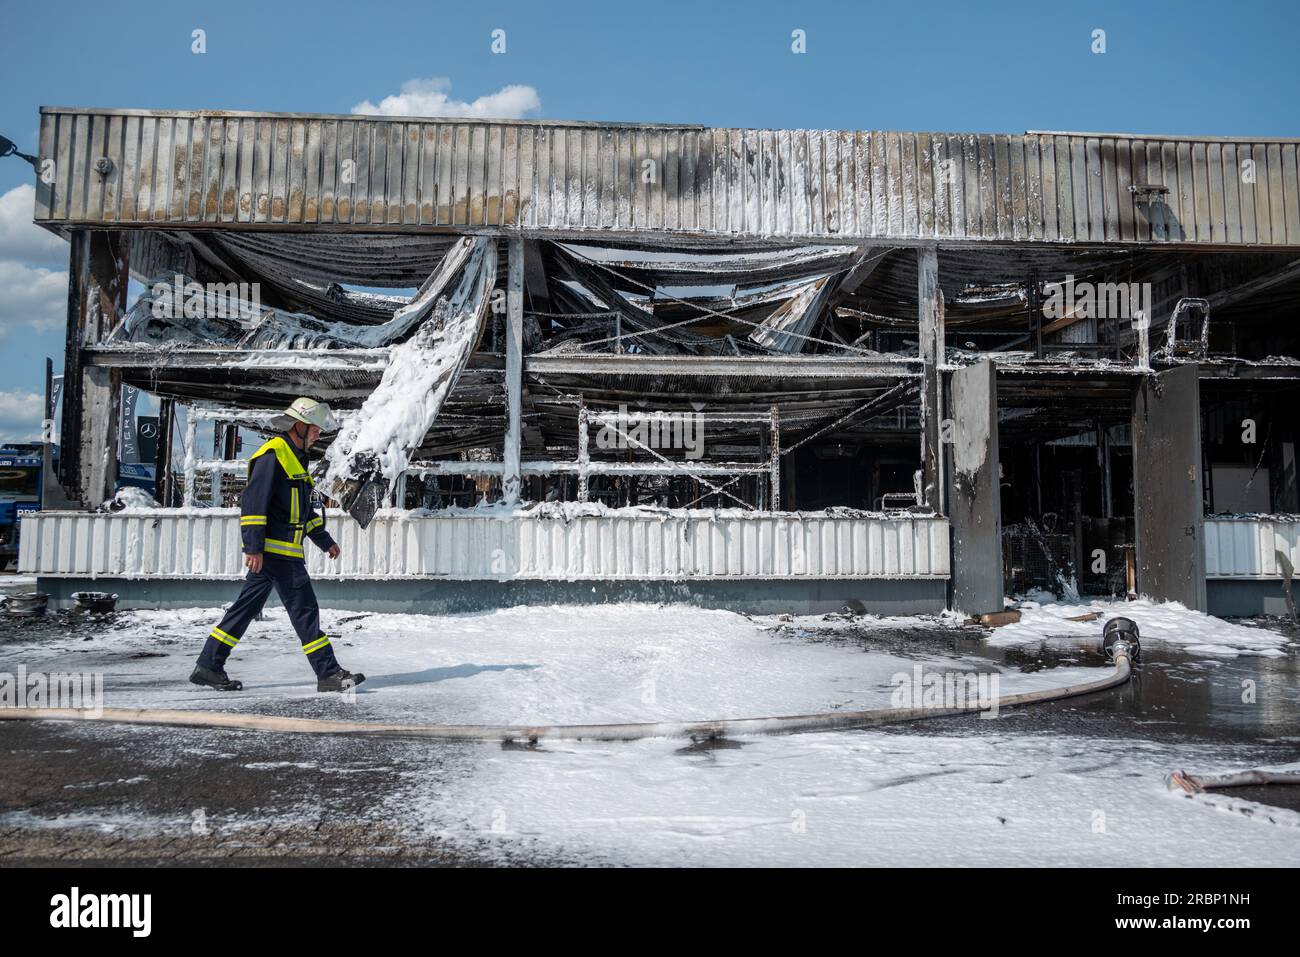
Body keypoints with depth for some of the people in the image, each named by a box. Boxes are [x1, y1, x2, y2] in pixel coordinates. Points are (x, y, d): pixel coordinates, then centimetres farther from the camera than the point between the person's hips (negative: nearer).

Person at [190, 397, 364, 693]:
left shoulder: (296, 458, 21)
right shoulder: (273, 454, -11)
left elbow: (304, 510, 29)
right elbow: (253, 501, -18)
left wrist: (324, 541, 30)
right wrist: (253, 547, -23)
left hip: (277, 552, 10)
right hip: (274, 549, -10)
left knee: (246, 607, 13)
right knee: (305, 610, -7)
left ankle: (208, 666, 19)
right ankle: (329, 674, -2)